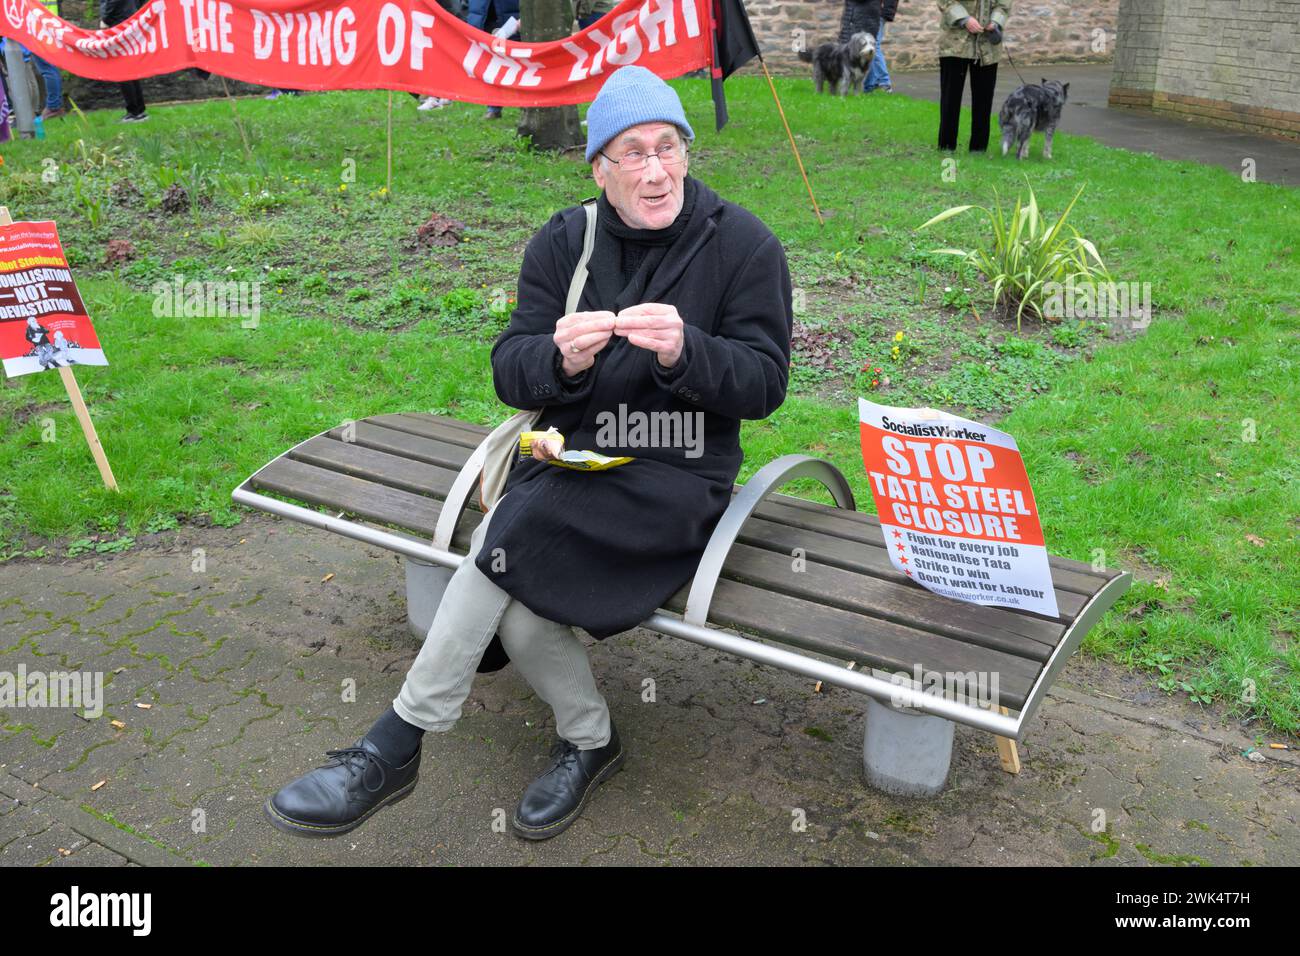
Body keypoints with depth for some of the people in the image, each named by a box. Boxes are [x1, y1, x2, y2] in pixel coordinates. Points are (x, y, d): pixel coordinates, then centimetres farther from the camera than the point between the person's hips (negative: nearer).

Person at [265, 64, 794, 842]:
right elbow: (510, 372, 2)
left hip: (676, 474, -4)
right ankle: (589, 740, 8)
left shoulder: (744, 245, -2)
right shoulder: (563, 241, 7)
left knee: (513, 540, -27)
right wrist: (561, 358, -22)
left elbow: (764, 382, -6)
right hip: (567, 457, 4)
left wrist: (684, 352, -26)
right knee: (517, 605, -21)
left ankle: (397, 743, -14)